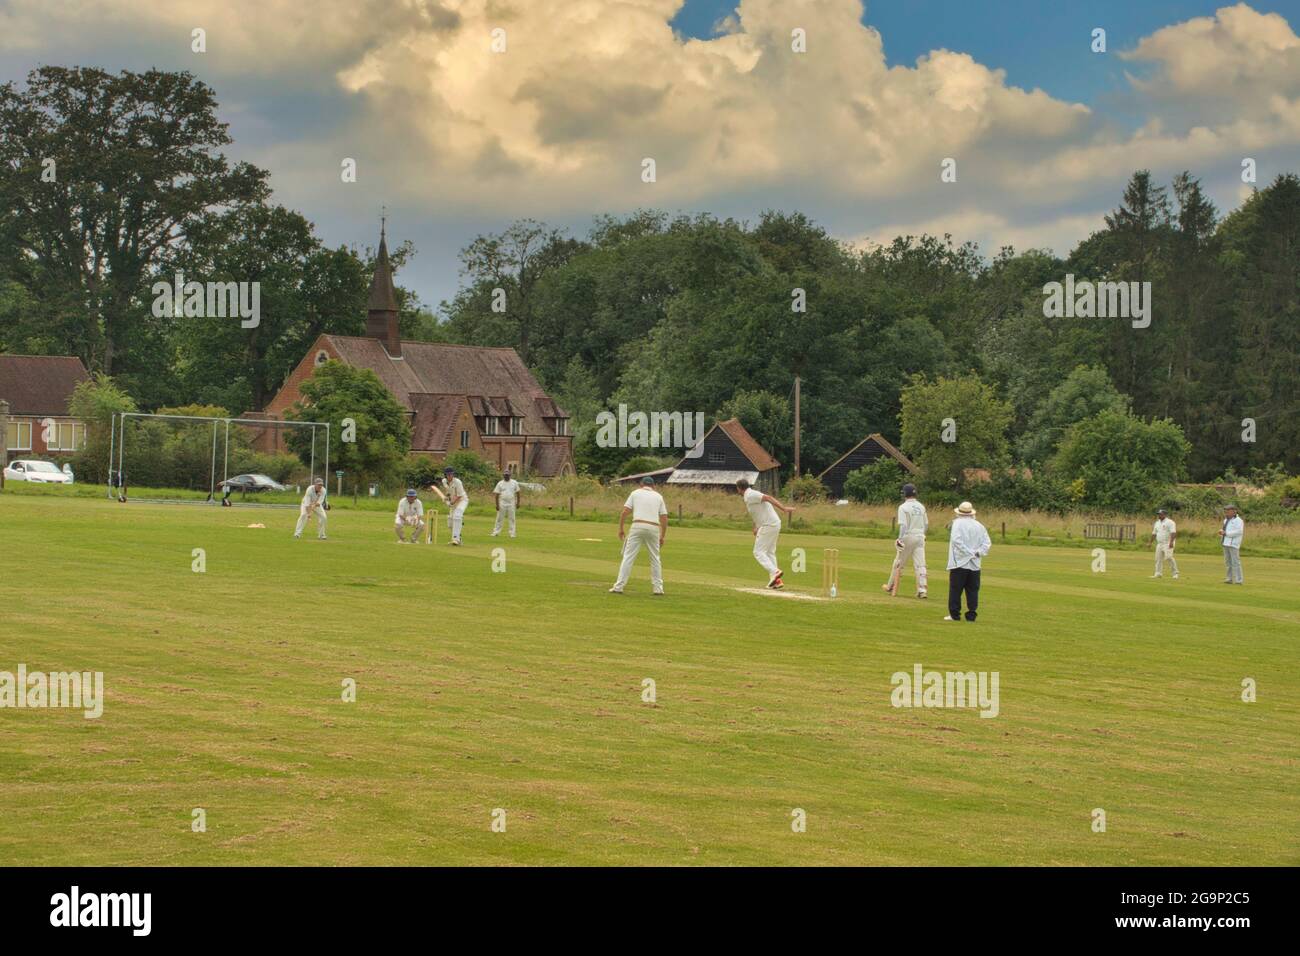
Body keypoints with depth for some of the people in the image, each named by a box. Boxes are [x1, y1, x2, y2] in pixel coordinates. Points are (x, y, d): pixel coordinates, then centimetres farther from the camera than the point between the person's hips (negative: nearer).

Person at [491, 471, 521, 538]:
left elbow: (517, 493, 8)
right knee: (499, 518, 1)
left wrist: (518, 502, 2)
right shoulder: (500, 483, 1)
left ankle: (512, 533, 4)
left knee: (512, 519, 0)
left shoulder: (514, 483, 4)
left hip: (511, 504, 1)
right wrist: (497, 504, -8)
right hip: (502, 503, -1)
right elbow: (496, 494, -1)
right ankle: (496, 532, 6)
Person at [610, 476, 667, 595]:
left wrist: (620, 529, 6)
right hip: (654, 528, 2)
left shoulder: (635, 493, 12)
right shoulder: (658, 496, 17)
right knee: (655, 558, 15)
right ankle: (658, 588, 13)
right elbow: (664, 518, 11)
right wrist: (662, 536, 17)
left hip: (638, 526, -2)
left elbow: (625, 512, 2)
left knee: (628, 556, -3)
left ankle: (619, 586, -9)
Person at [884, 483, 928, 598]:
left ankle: (891, 587, 21)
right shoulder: (921, 506, 9)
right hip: (920, 536, 4)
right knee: (920, 564, 0)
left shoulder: (903, 507, -9)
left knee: (899, 563, 9)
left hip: (908, 537, -4)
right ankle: (922, 590, -9)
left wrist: (900, 539, -20)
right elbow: (926, 524, 14)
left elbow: (903, 525, -17)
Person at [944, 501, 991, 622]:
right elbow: (987, 543, 3)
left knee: (955, 589, 2)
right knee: (972, 590, 8)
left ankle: (954, 614, 1)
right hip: (975, 565, 4)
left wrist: (969, 553, -16)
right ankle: (971, 615, 6)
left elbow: (956, 540, -19)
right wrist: (978, 553, -5)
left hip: (959, 563, -4)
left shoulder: (958, 523, -5)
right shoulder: (979, 525, 9)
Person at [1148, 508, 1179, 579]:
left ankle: (1175, 573, -14)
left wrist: (1171, 542, -30)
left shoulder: (1169, 522, -8)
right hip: (1159, 544, 8)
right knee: (1158, 558, 5)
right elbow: (1154, 533, 22)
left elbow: (1173, 532, -19)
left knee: (1169, 557, -19)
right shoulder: (1157, 523, 17)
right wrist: (1150, 542, 15)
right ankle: (1158, 573, 10)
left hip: (1168, 544, -8)